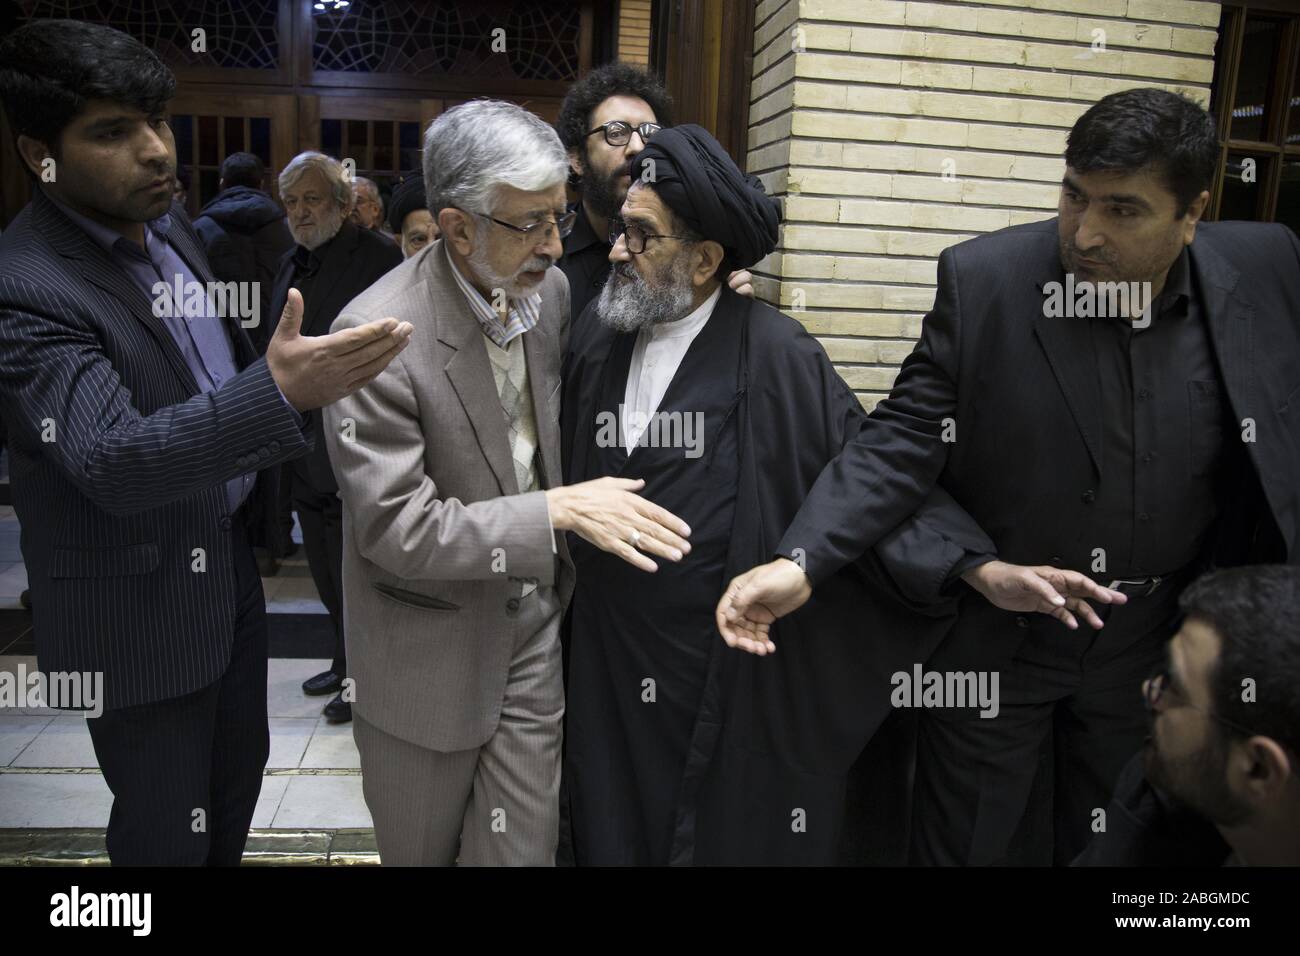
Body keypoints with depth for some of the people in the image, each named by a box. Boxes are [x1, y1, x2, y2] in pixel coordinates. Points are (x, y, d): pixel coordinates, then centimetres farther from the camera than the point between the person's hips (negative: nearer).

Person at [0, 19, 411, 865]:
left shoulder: (166, 222, 1)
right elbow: (110, 460, -35)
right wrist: (280, 395, -47)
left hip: (227, 557, 7)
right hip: (139, 609, -7)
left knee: (239, 771, 22)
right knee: (168, 828, 11)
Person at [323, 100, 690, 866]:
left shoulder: (552, 288, -3)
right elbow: (395, 527, -24)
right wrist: (559, 509, -26)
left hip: (534, 628, 4)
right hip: (432, 650, -4)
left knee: (523, 846, 14)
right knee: (420, 850, 19)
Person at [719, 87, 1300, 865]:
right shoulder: (981, 281, -16)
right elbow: (906, 438, -16)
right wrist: (801, 563, -28)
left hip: (1157, 642, 3)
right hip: (992, 634, -2)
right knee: (958, 846, 16)